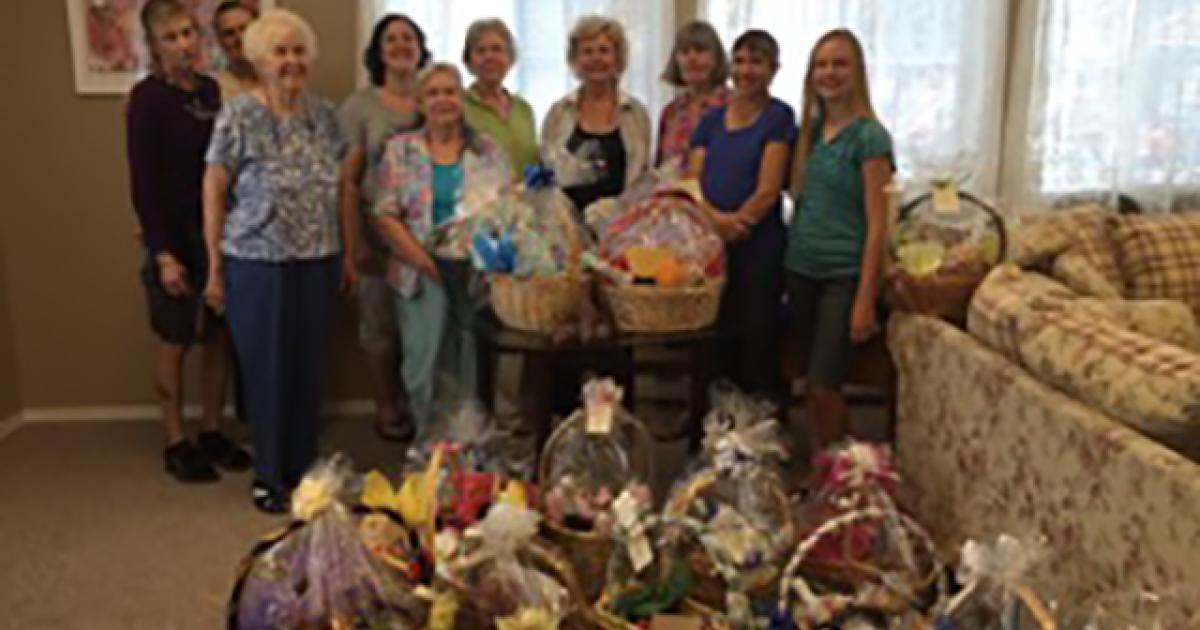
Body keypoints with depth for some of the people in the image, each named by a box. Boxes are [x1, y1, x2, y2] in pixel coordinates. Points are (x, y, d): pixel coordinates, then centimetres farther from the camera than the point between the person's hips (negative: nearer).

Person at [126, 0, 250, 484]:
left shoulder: (209, 89, 6)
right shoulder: (148, 97, -11)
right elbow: (143, 182, -13)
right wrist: (163, 254, -17)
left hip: (218, 233, 5)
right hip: (175, 237, -5)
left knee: (220, 337, 10)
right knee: (174, 343, 7)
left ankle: (212, 433, 26)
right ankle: (176, 444, 21)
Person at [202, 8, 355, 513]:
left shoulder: (324, 113, 5)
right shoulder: (238, 116, -9)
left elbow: (339, 189, 11)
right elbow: (213, 192, -6)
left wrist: (348, 253, 10)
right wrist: (214, 267, -6)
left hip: (318, 262, 4)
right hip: (258, 263, -4)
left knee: (310, 367, 11)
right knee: (267, 370, 8)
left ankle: (303, 467, 28)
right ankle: (268, 476, 24)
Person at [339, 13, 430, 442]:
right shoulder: (360, 106, 1)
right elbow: (347, 181, -2)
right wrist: (355, 240, -9)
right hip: (380, 230, -2)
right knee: (381, 323, 5)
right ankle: (387, 410, 20)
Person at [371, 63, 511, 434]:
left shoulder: (488, 150, 10)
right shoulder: (401, 149, 6)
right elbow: (385, 215, -1)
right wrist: (425, 262, -10)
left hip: (480, 273, 1)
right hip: (424, 274, -1)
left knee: (477, 368, 4)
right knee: (424, 366, 2)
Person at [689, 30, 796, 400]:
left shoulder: (778, 117, -1)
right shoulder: (712, 119, 13)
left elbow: (768, 190, -8)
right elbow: (693, 182, 5)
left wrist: (735, 224, -10)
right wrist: (716, 218, -13)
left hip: (759, 247, -4)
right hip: (711, 247, 5)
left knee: (757, 341, 0)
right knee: (717, 340, 8)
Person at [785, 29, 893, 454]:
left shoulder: (869, 136, -9)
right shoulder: (809, 129, 9)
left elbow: (876, 225, -12)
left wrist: (865, 299, -15)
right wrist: (789, 265, 6)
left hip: (844, 275, -6)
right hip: (801, 269, 6)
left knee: (824, 384, -5)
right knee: (812, 381, 12)